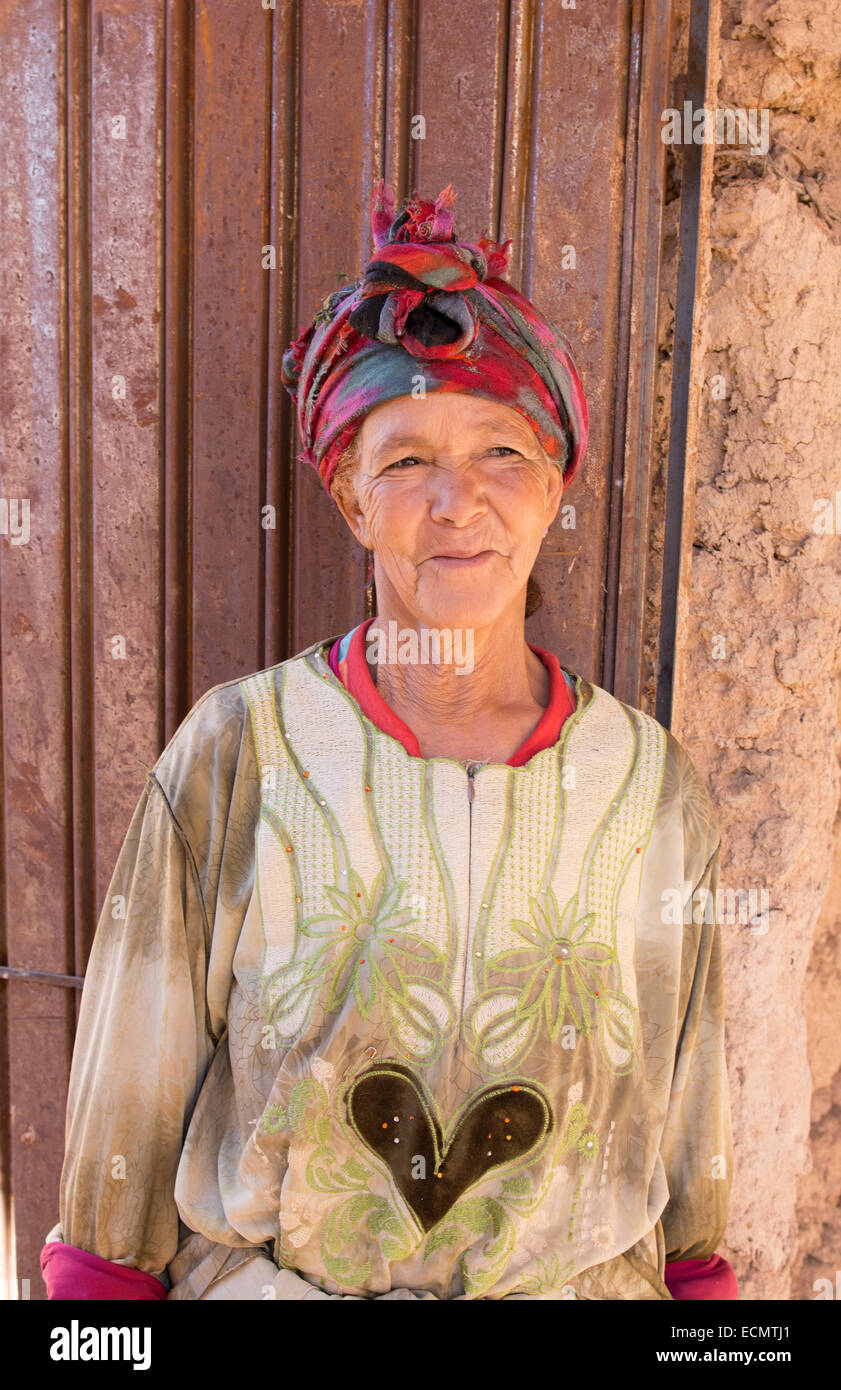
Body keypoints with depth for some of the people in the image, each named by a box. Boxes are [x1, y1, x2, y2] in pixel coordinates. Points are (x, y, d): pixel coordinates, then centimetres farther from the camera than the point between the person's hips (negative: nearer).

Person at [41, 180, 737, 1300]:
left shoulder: (654, 789, -9)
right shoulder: (233, 756, -15)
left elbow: (686, 1108, 3)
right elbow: (131, 1105, -6)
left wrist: (697, 1280, 8)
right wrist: (105, 1279, -2)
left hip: (582, 1280, 2)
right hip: (259, 1273, -1)